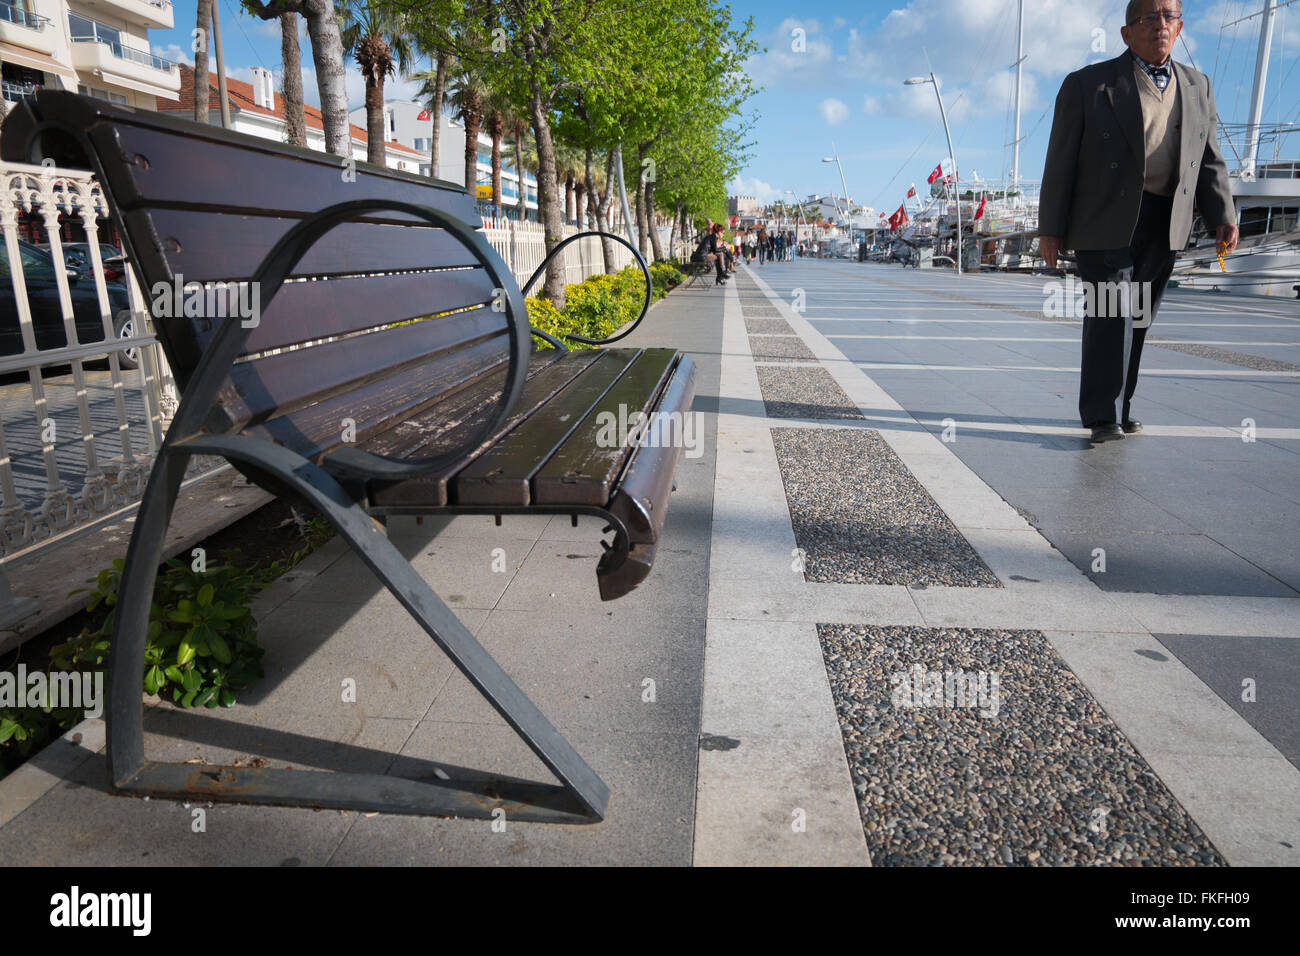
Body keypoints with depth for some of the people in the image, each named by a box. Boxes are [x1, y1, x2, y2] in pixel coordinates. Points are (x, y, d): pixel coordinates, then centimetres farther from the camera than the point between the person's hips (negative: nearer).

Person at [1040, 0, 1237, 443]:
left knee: (1136, 319, 9)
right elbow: (1060, 162, -3)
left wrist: (1223, 216, 2)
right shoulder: (1087, 85, 0)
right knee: (1111, 316, -12)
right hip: (1105, 222, -5)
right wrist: (1050, 228, -8)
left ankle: (1117, 407, 19)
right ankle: (1103, 416, -7)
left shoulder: (1197, 87, 15)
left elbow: (1209, 160, 15)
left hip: (1164, 225, 5)